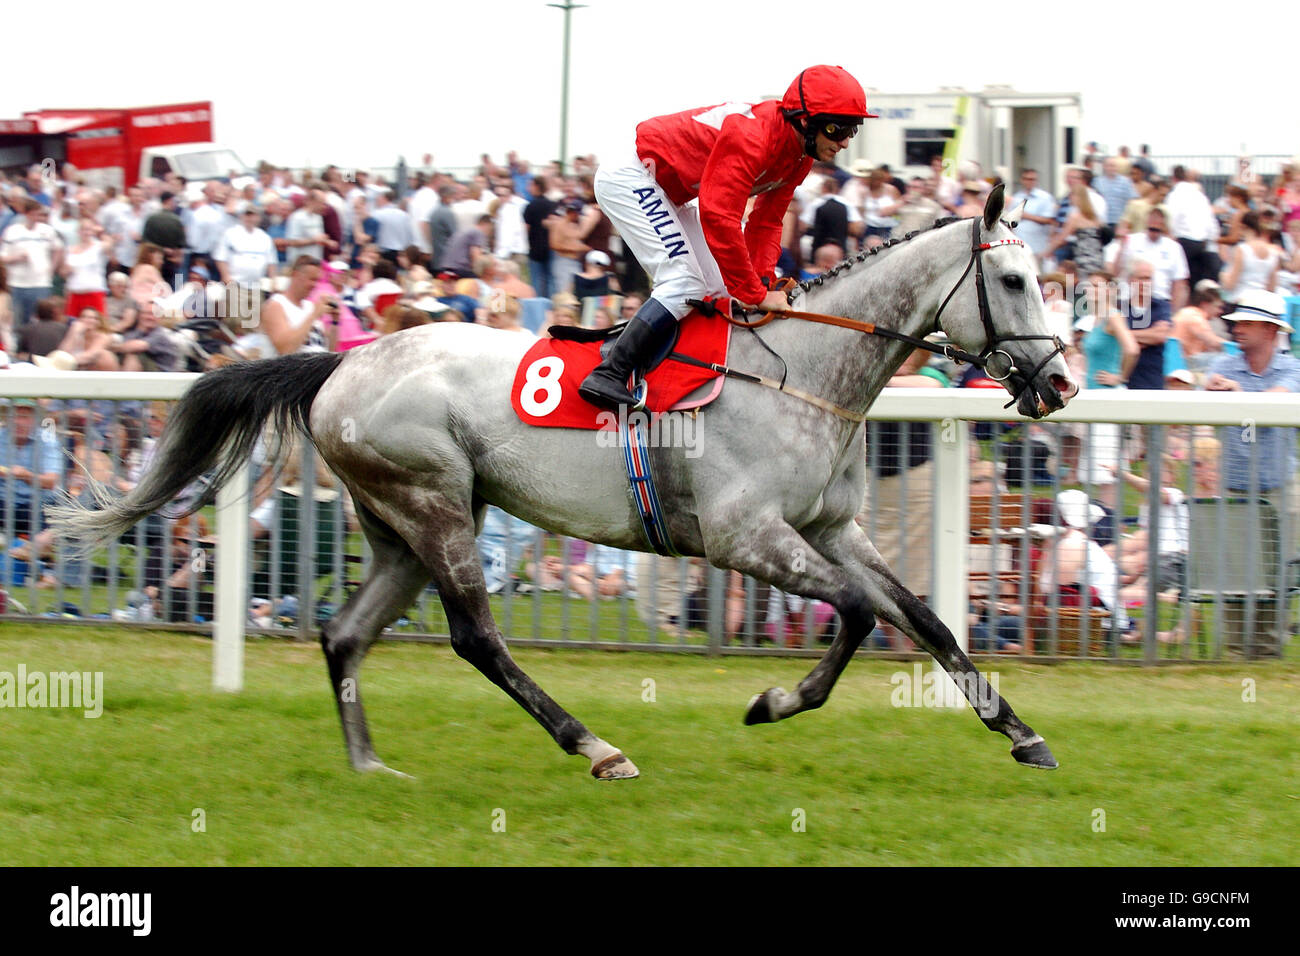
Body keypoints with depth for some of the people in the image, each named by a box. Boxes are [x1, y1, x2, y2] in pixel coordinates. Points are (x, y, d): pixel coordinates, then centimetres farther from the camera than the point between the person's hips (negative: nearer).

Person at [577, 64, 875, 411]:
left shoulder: (801, 156, -2)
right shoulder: (752, 137, -32)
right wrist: (756, 294, -32)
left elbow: (766, 221, 5)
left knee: (717, 289, 6)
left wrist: (763, 280, -11)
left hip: (665, 193, 11)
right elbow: (719, 218, -37)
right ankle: (608, 375, -21)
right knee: (685, 285, -20)